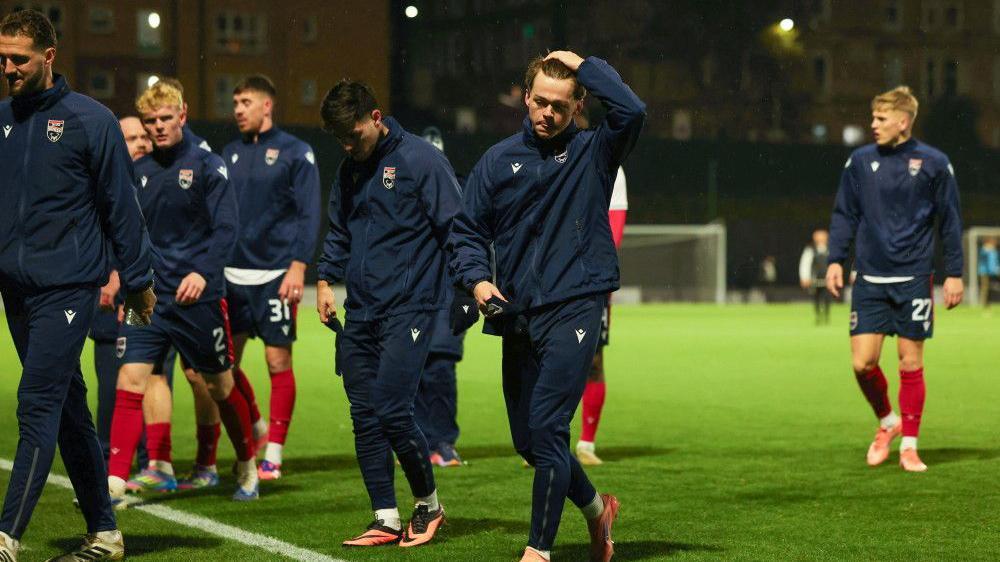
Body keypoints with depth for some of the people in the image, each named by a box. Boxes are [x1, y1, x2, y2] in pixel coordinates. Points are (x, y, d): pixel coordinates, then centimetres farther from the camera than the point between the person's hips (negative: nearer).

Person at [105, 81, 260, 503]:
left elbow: (225, 228, -8)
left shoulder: (207, 166, -3)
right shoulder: (138, 172, 9)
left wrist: (204, 272, -21)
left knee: (220, 387, 9)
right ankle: (115, 482, -14)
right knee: (130, 382, -11)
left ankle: (247, 468, 29)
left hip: (197, 296, -3)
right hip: (147, 297, 3)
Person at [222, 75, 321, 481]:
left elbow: (308, 215, -7)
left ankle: (273, 455, 4)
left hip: (275, 275, -5)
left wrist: (298, 267, -16)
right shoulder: (230, 153, 13)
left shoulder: (295, 153, -3)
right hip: (233, 274, 5)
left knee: (278, 362, -2)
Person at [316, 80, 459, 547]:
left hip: (409, 309, -7)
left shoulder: (421, 160, -8)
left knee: (392, 412, -13)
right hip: (360, 314, 7)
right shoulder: (350, 170, 14)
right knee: (364, 416, 4)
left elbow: (455, 229, -8)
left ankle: (428, 503, 9)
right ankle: (386, 520, 11)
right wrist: (325, 280, 13)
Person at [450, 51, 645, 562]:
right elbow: (468, 229, 13)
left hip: (574, 308, -5)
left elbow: (631, 111, -17)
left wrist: (583, 64, -8)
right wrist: (477, 278, -5)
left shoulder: (593, 152, 2)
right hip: (517, 315, 5)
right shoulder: (499, 160, 11)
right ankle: (595, 506, 32)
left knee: (546, 428, -15)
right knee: (527, 439, 8)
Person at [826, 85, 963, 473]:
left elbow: (950, 221, 3)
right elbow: (845, 215, 10)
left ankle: (909, 445, 13)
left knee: (911, 362, 1)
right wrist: (836, 260, 0)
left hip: (913, 280, -2)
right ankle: (887, 423, 22)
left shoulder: (933, 163, -2)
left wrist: (954, 273, 0)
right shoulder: (860, 161, 4)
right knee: (863, 362, -4)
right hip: (870, 280, 2)